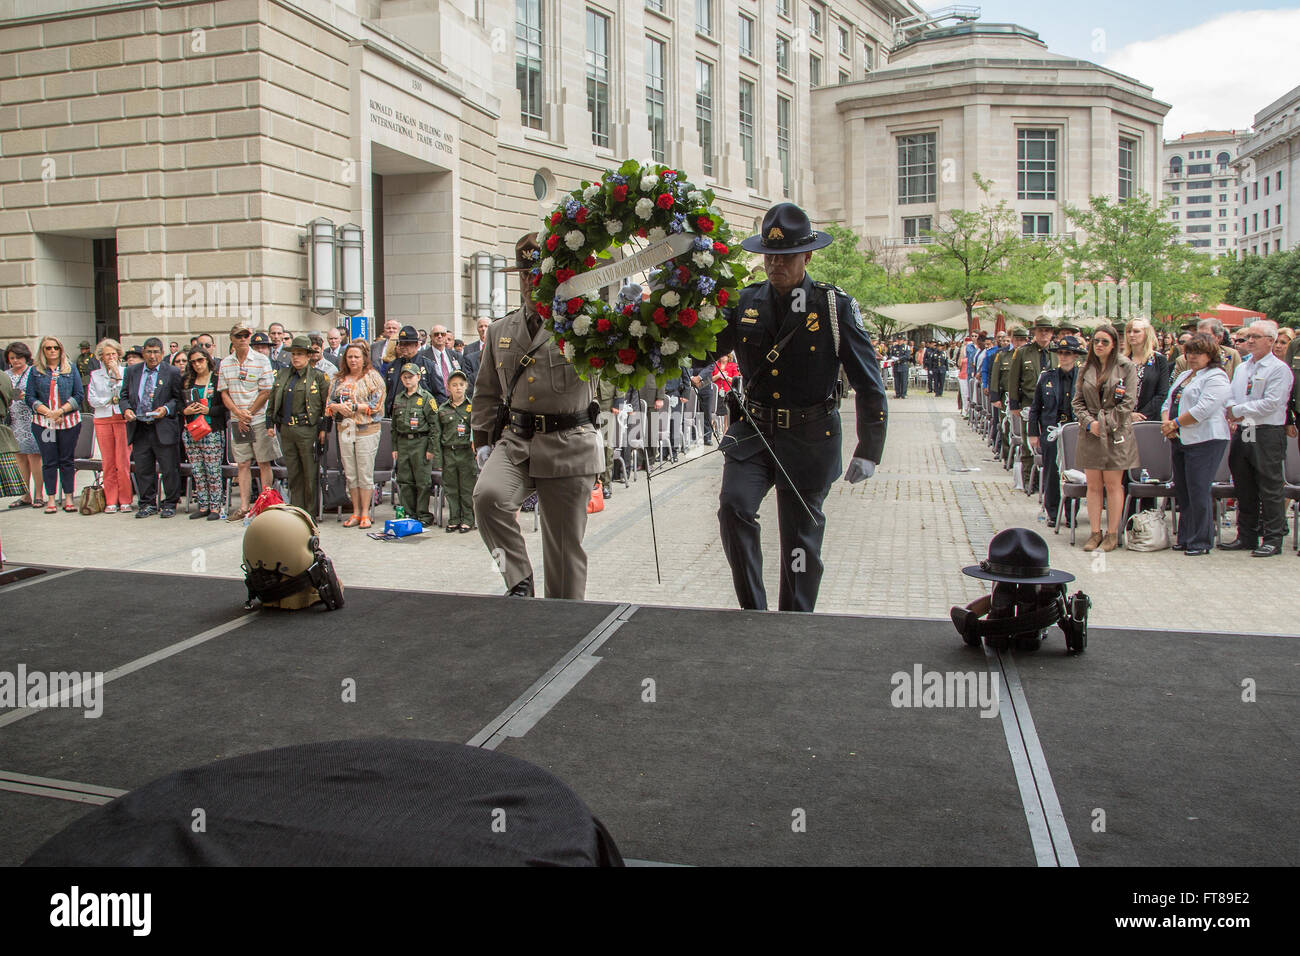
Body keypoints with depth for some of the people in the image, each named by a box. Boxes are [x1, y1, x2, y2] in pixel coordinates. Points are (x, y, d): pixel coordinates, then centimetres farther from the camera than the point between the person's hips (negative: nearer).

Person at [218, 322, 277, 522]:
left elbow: (266, 392, -6)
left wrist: (249, 413, -9)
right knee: (243, 464, 6)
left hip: (260, 419, -3)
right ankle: (244, 507, 9)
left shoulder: (262, 361, -3)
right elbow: (224, 393, 7)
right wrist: (238, 413, -8)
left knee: (264, 464, 0)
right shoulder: (225, 363, 9)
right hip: (237, 421, 3)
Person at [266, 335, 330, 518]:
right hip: (286, 430, 5)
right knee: (293, 473, 10)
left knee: (310, 474, 0)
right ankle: (296, 510, 17)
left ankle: (312, 512, 8)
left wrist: (324, 428, -7)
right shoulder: (282, 375, 14)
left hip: (308, 430, -5)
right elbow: (272, 401, 19)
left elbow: (327, 404, -2)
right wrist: (270, 424, 12)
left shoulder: (318, 376, -1)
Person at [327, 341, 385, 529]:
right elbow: (329, 404, 12)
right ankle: (356, 512, 14)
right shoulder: (338, 379, 15)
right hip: (344, 429, 5)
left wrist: (354, 406, -14)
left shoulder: (373, 378, 1)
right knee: (350, 473, 6)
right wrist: (339, 407, -9)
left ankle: (365, 513, 6)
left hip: (367, 430, -4)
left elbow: (376, 405, -7)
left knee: (365, 473, -2)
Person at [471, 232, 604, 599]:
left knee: (565, 544, 3)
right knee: (488, 495, -26)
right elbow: (487, 393, 21)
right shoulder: (500, 331, 15)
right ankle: (519, 580, -7)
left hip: (569, 445, -3)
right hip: (515, 439, 3)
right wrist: (482, 440, 14)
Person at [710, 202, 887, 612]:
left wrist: (868, 451, -5)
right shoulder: (744, 302, 3)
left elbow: (869, 384, -3)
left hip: (809, 440, -2)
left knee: (800, 540, 6)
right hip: (753, 430, 2)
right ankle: (753, 613, -6)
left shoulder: (836, 307, -5)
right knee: (733, 505, -21)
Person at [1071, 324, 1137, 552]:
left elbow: (1128, 402, -6)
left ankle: (1112, 534, 7)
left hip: (1116, 433, -3)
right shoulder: (1086, 369, 11)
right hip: (1090, 433, 3)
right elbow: (1078, 401, 9)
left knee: (1113, 485, 0)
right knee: (1093, 485, 3)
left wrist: (1105, 423, -11)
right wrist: (1090, 422, -7)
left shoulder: (1126, 367, -1)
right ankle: (1095, 533, 8)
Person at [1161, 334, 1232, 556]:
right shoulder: (1183, 375, 20)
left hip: (1204, 441, -8)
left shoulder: (1216, 377, -7)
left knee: (1198, 492, -7)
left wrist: (1175, 424, -13)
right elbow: (1168, 402, 19)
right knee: (1182, 491, 10)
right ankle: (1186, 537, 18)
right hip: (1180, 441, 8)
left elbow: (1203, 409, -19)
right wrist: (1166, 423, -1)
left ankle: (1201, 541, 1)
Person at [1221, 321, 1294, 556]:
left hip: (1267, 434, -7)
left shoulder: (1279, 369, -6)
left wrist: (1239, 410, -11)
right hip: (1241, 434, 7)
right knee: (1244, 490, 11)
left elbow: (1271, 403, -15)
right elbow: (1231, 398, 14)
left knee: (1270, 490, -2)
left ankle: (1273, 539, 5)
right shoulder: (1241, 368, 16)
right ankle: (1246, 536, 20)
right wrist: (1232, 415, -6)